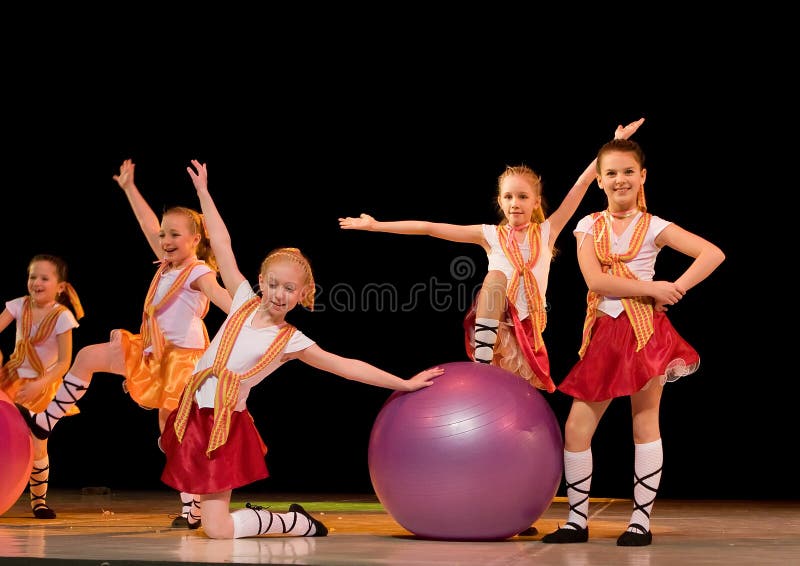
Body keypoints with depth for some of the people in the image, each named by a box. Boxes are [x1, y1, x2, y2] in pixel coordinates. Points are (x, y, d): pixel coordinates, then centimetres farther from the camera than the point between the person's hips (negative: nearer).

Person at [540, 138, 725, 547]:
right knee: (576, 429, 0)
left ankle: (642, 521, 8)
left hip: (643, 329, -3)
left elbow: (713, 255, -8)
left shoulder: (653, 227, 1)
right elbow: (595, 279, -10)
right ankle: (577, 520, 12)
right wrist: (654, 288, -13)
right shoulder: (589, 226, 6)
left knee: (645, 423, 1)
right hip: (603, 333, 3)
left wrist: (674, 291, -14)